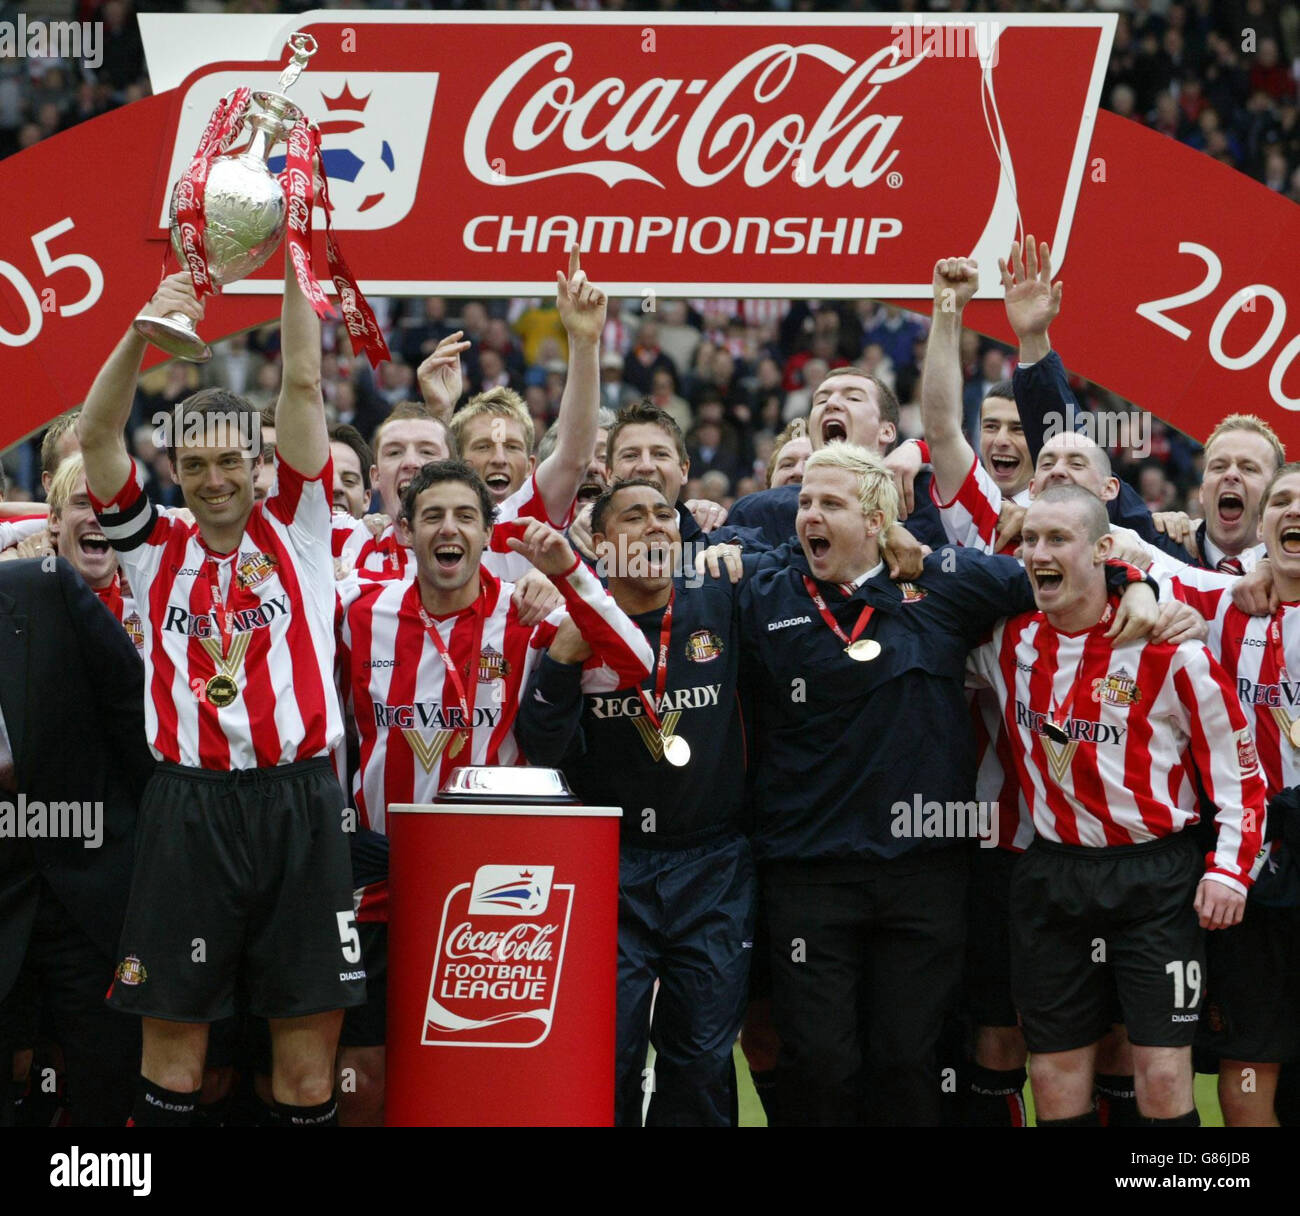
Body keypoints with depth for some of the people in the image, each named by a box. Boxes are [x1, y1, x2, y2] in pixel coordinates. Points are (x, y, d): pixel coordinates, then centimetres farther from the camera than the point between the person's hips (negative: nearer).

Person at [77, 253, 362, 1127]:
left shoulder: (296, 530, 9)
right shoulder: (156, 551, 10)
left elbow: (304, 387, 2)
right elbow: (96, 436, -1)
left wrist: (291, 260, -3)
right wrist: (144, 329, -14)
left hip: (299, 802, 0)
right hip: (189, 807, 0)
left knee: (308, 1067, 2)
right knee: (173, 1052, 3)